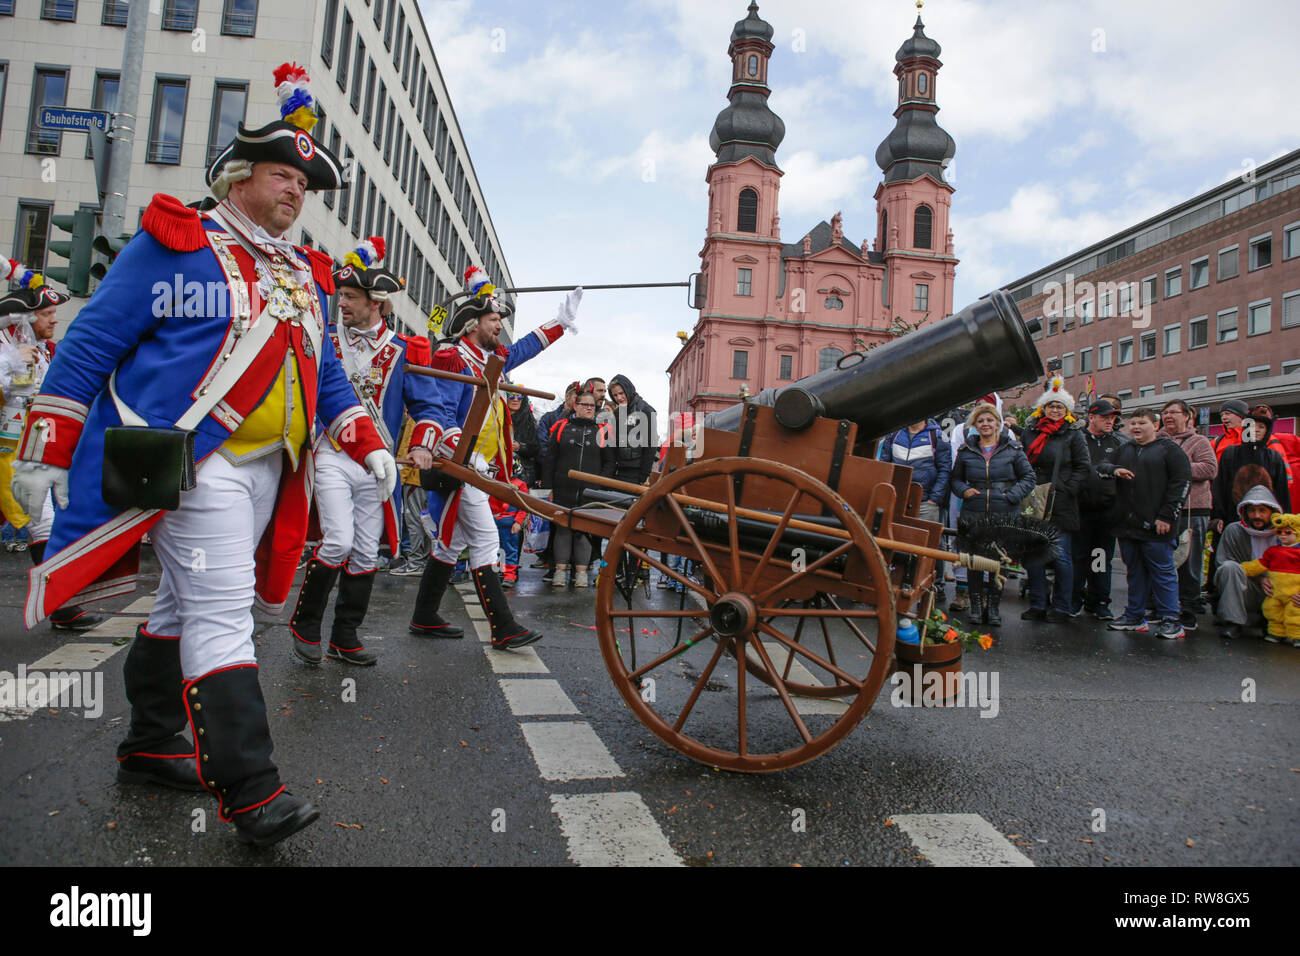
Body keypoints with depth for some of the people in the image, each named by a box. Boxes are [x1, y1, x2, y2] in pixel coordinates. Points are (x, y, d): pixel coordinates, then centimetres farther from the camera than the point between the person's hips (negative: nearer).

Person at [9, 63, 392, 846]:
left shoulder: (305, 275, 18)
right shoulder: (175, 245, -1)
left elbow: (324, 371, 20)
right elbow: (91, 342, -2)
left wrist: (367, 443, 7)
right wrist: (47, 450, -5)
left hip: (264, 466, 7)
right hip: (190, 459, -7)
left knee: (189, 605, 16)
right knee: (221, 612, -12)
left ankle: (150, 746, 32)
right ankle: (249, 791, -8)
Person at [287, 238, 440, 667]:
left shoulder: (404, 351, 5)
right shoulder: (325, 343, 8)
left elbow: (426, 404, 5)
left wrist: (421, 447, -10)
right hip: (332, 457, -1)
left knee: (366, 552, 5)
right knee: (339, 542, -14)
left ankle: (345, 637, 19)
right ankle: (304, 624, 8)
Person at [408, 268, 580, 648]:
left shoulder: (491, 358, 16)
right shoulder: (454, 359, -12)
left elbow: (522, 349, 31)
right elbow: (442, 415, -19)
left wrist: (561, 321, 31)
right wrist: (468, 457, -28)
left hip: (481, 469, 10)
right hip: (460, 469, -10)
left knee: (452, 541, 14)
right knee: (485, 539, -10)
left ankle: (424, 617, 24)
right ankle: (504, 629, -6)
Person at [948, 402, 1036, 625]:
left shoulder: (1013, 449, 4)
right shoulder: (966, 450, 9)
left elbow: (1028, 477, 7)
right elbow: (955, 478, 18)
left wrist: (1011, 496, -7)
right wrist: (964, 490, -3)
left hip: (1004, 515, -1)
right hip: (973, 514, 1)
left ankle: (994, 605, 17)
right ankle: (976, 605, 14)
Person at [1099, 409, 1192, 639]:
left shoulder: (1169, 449, 0)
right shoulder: (1125, 450, 18)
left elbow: (1182, 482, -6)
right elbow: (1101, 466, 16)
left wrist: (1166, 516, -13)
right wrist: (1114, 470, -7)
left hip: (1155, 525, -6)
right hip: (1127, 524, 6)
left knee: (1162, 572, -2)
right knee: (1134, 571, 12)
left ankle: (1171, 621, 6)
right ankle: (1135, 617, 21)